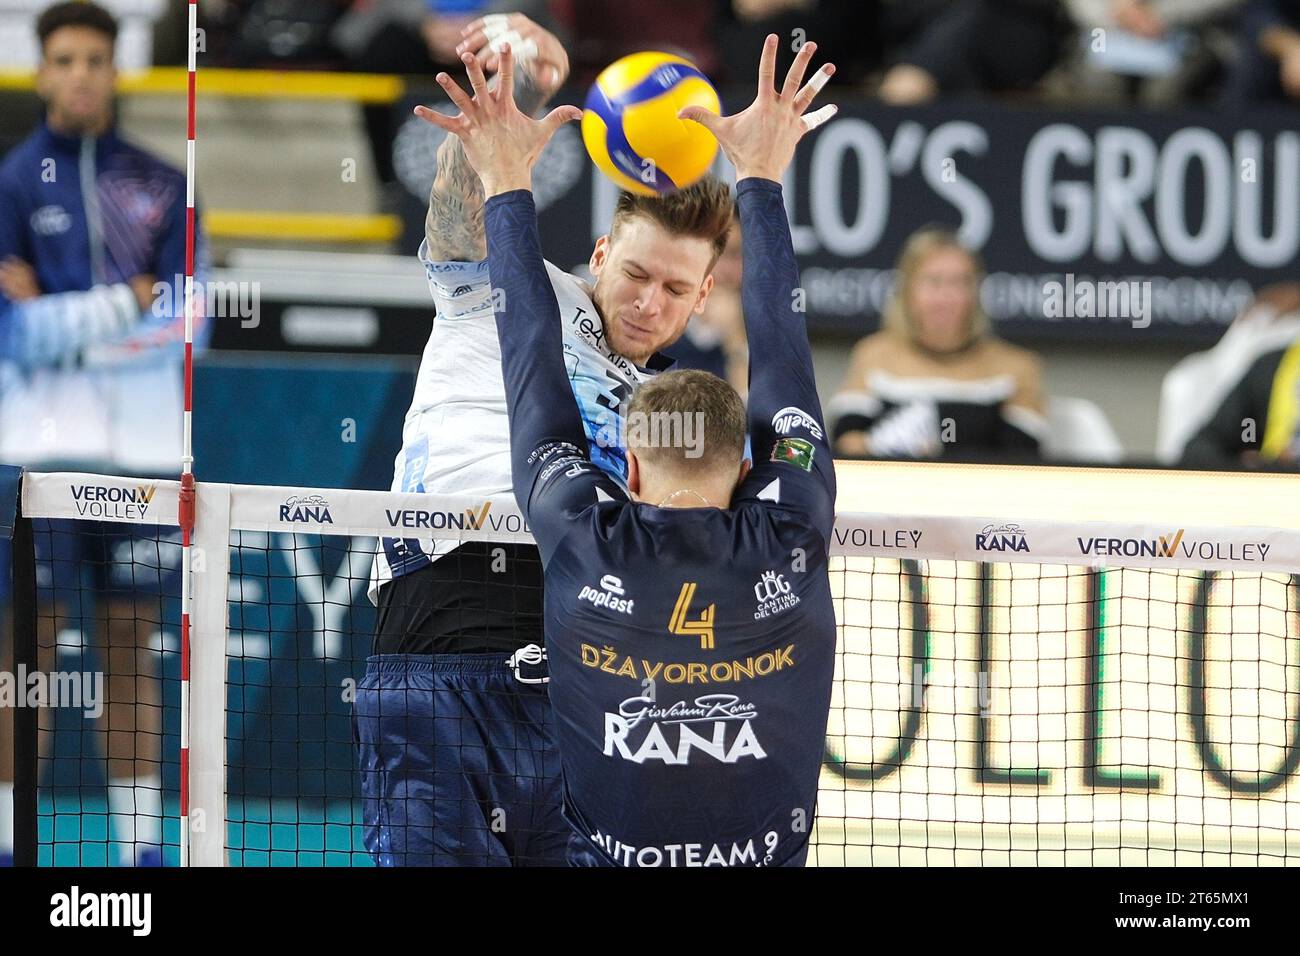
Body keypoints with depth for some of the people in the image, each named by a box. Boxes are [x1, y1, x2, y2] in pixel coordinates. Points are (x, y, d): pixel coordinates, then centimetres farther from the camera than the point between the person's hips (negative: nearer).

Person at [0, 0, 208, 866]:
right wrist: (129, 301, -11)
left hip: (145, 442, 3)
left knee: (133, 648, 6)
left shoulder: (163, 188, 8)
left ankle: (142, 845, 9)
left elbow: (187, 323, -2)